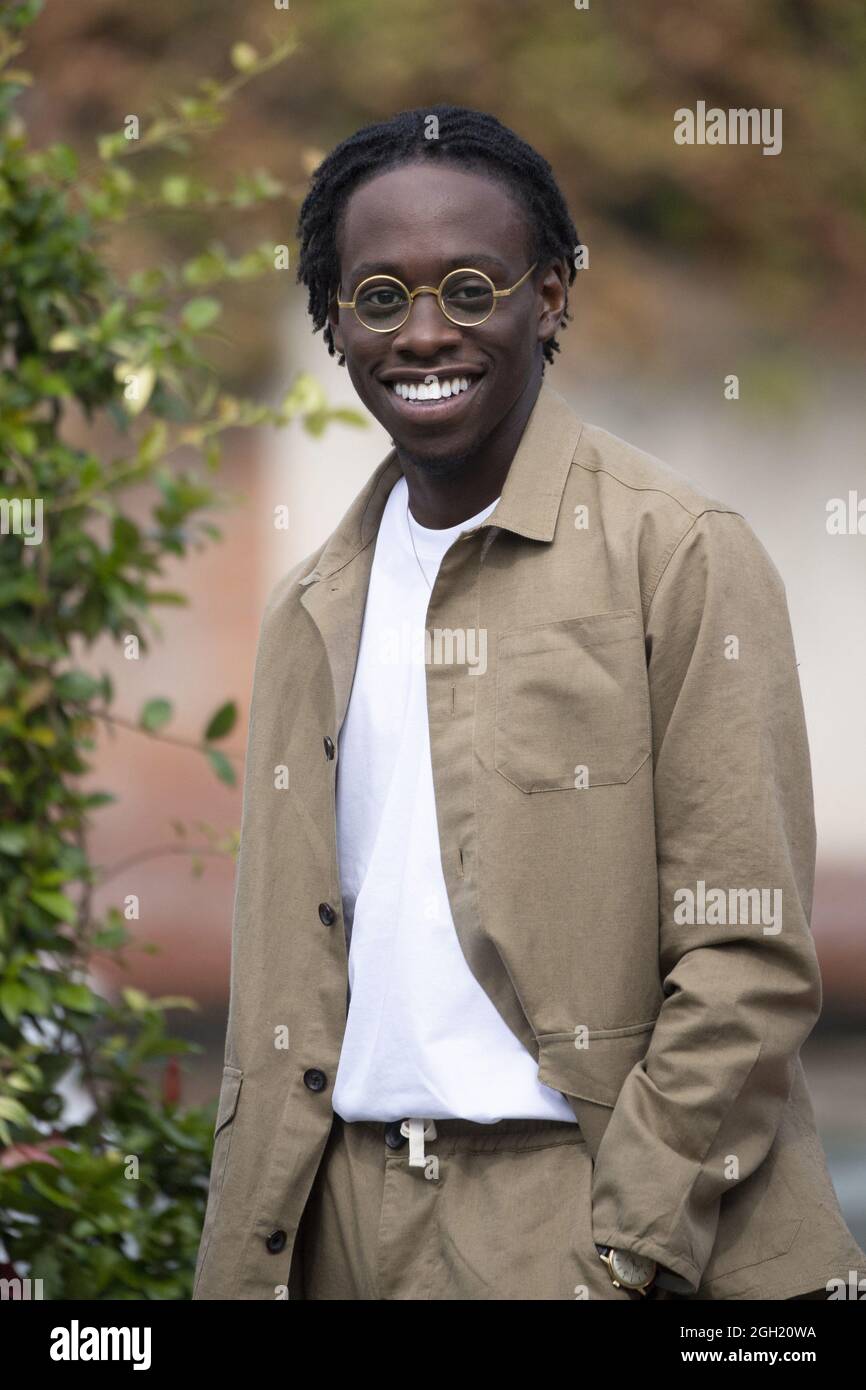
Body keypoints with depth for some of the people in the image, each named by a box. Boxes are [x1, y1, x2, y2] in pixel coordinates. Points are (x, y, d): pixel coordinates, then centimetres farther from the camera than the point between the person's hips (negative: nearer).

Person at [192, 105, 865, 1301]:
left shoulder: (682, 556, -5)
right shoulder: (311, 615, 13)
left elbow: (751, 964, -10)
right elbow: (282, 978, 15)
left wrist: (627, 1254, -15)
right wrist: (245, 1260, 5)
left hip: (571, 1216, -5)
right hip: (347, 1222, 5)